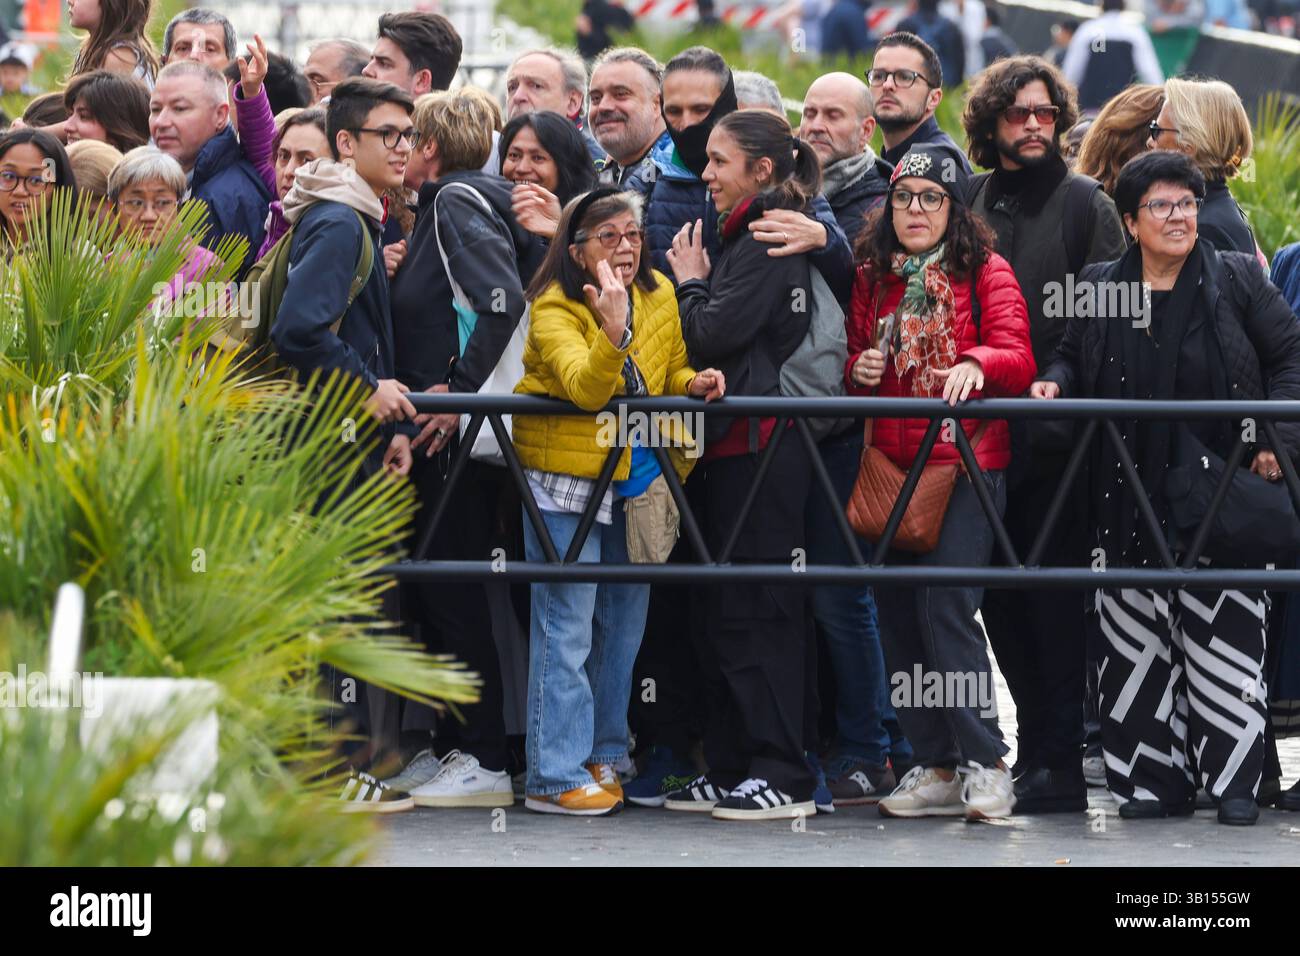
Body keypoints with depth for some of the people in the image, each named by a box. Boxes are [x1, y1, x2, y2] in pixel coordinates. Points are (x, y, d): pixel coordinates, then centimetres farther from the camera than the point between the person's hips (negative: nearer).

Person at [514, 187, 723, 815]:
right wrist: (613, 327, -45)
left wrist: (693, 383, -4)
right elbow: (586, 388, -30)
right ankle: (556, 777, -6)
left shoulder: (659, 297, 4)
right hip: (566, 476, -7)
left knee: (624, 621, 13)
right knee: (567, 626, -8)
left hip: (635, 480, 7)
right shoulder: (555, 310, -15)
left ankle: (602, 756, 25)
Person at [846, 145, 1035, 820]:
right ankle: (935, 767, 11)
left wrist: (975, 364, -30)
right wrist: (860, 369, -1)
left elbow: (1018, 359, -10)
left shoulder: (986, 272, 0)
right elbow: (851, 361, 22)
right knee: (896, 613, 3)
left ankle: (984, 765, -10)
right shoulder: (872, 277, 13)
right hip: (891, 462, 5)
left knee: (944, 607, -16)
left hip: (967, 458, -5)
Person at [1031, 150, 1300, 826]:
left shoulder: (1238, 281, 5)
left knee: (1224, 637, -6)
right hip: (1132, 500, 2)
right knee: (1138, 639, 1)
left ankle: (1234, 782, -2)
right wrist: (1055, 384, -3)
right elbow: (1071, 360, 20)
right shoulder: (1096, 289, 11)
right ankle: (1157, 781, 7)